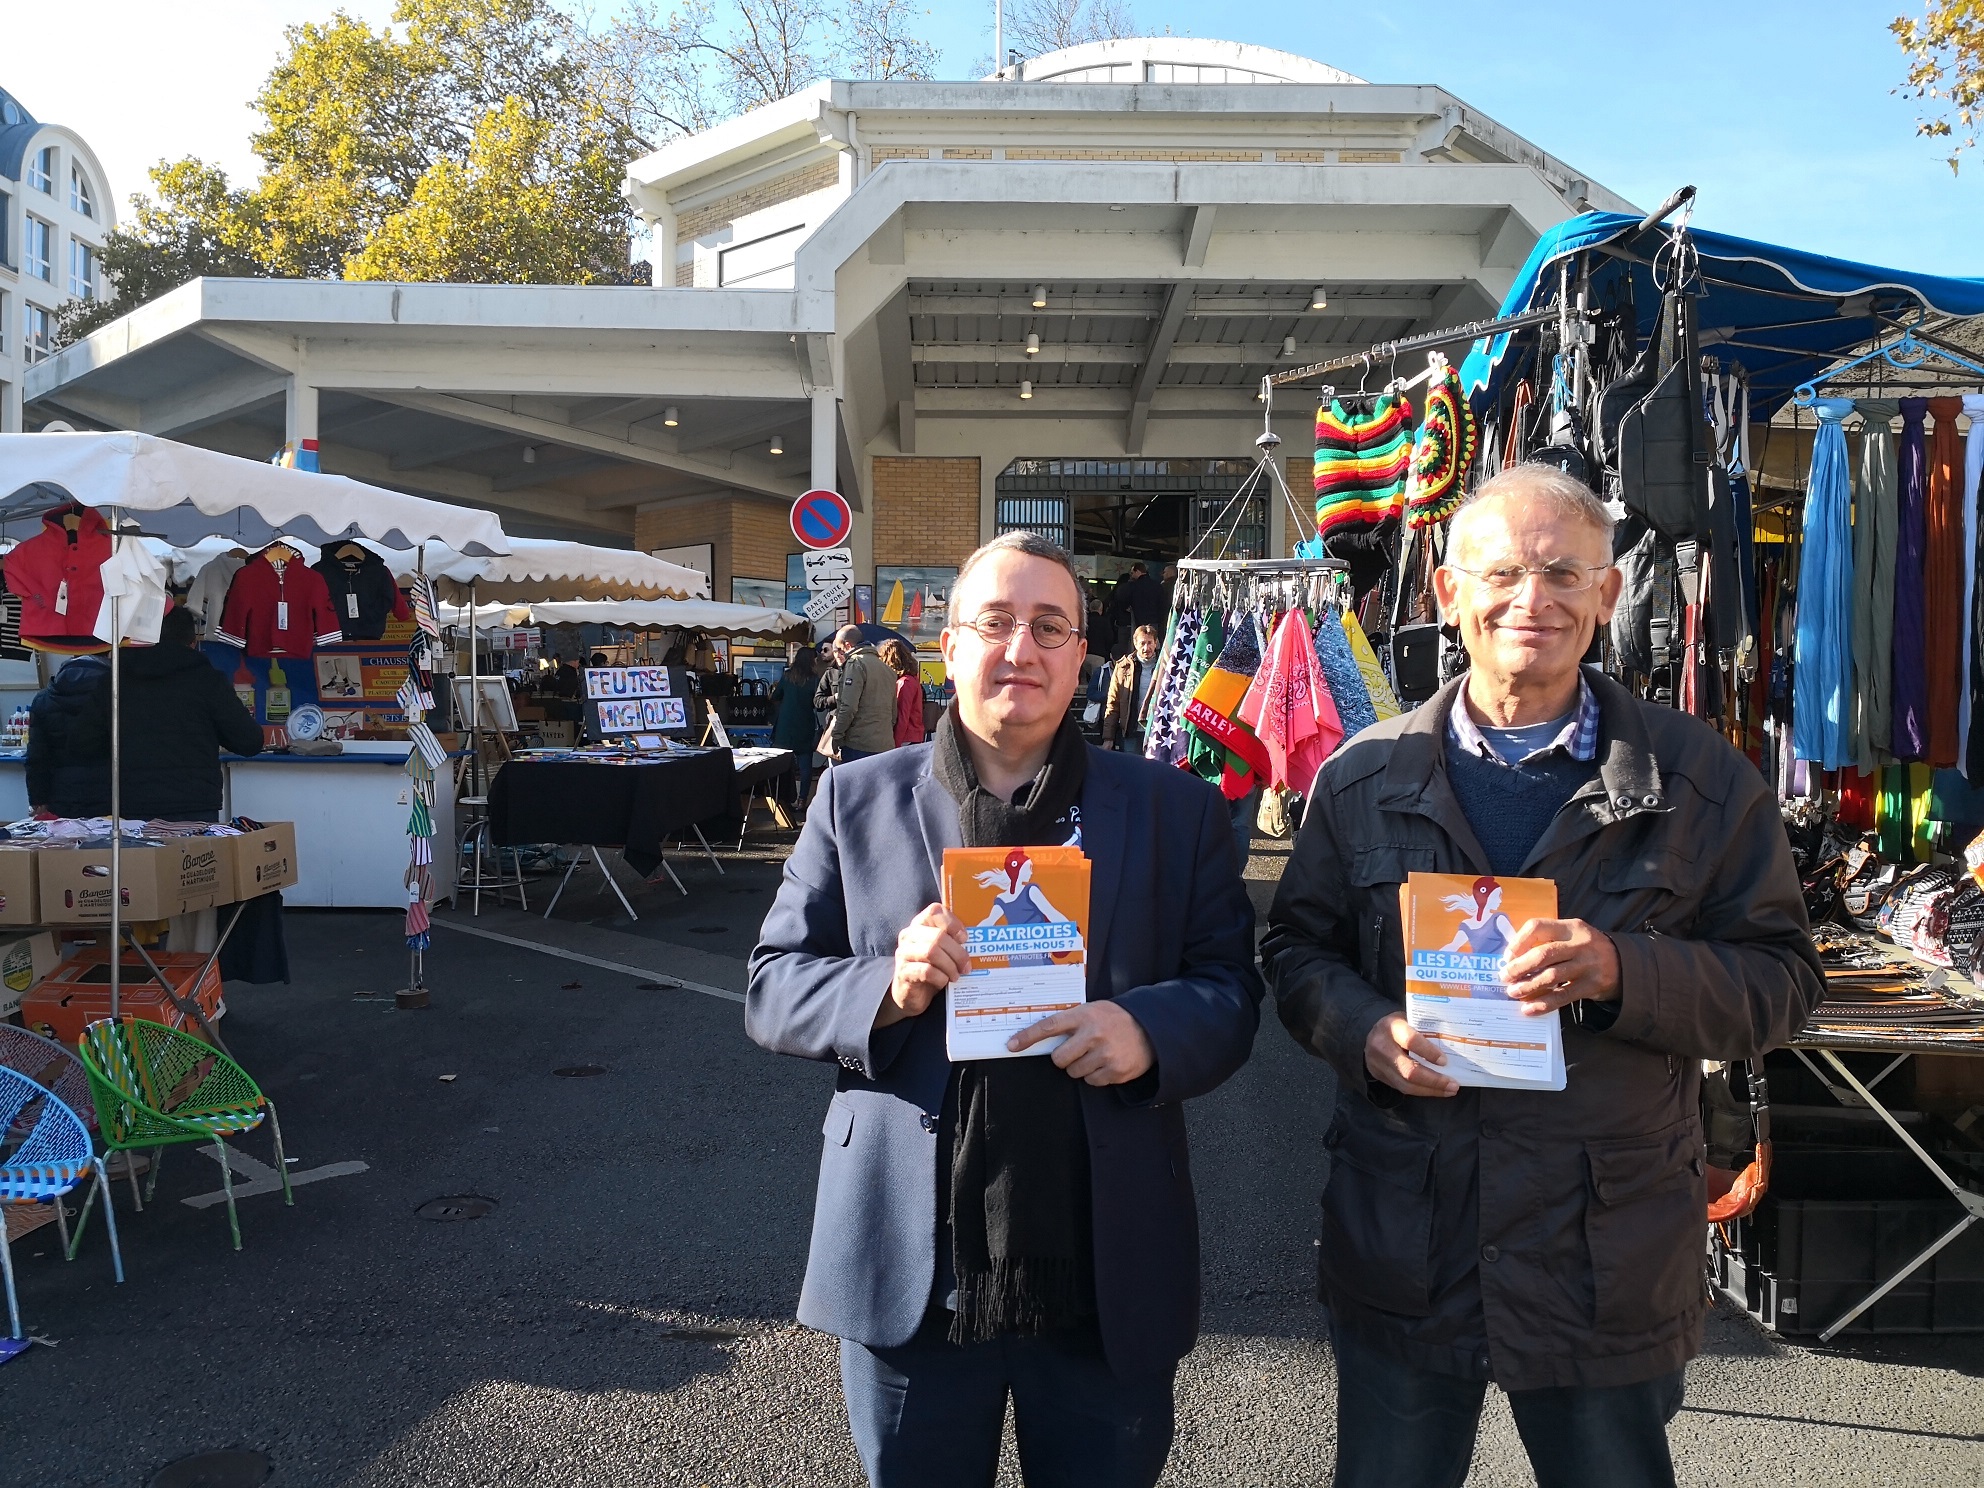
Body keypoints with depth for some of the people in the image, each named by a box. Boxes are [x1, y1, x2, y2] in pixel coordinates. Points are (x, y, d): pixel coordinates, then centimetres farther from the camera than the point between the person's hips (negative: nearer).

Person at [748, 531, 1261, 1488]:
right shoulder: (857, 801, 3)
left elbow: (1230, 987, 2)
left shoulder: (1172, 809, 3)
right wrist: (888, 988, -18)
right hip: (911, 1267, 0)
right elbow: (772, 990, 2)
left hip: (1108, 1272, 0)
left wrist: (1147, 1030, -20)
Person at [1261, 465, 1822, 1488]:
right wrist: (1363, 1030, -14)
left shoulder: (1700, 780, -2)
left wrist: (1625, 972, -21)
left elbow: (1780, 978, -3)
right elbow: (1297, 948, 7)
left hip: (1613, 1256, -1)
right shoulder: (1364, 777, 1)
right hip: (1401, 1248, 1)